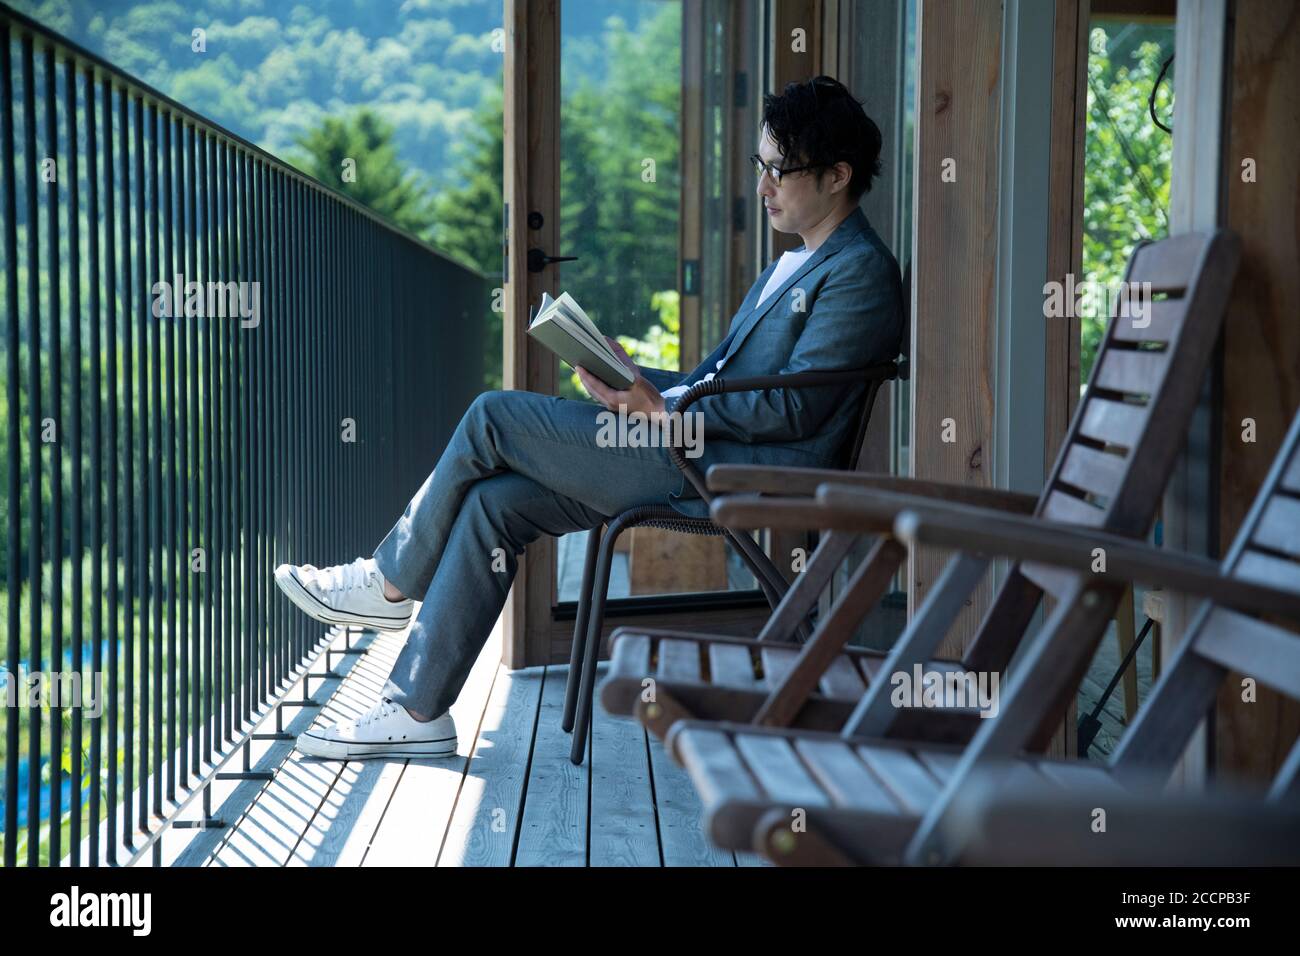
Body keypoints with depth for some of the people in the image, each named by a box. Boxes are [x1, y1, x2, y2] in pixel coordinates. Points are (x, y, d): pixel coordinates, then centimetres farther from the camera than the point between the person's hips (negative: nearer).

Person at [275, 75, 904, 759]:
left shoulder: (860, 271, -7)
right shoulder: (793, 265, 24)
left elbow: (793, 409, -16)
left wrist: (659, 407, -14)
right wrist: (637, 378, 5)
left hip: (732, 472, -10)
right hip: (699, 453, 10)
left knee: (492, 418, -11)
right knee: (493, 503, -4)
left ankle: (391, 584, 9)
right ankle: (416, 711, 0)